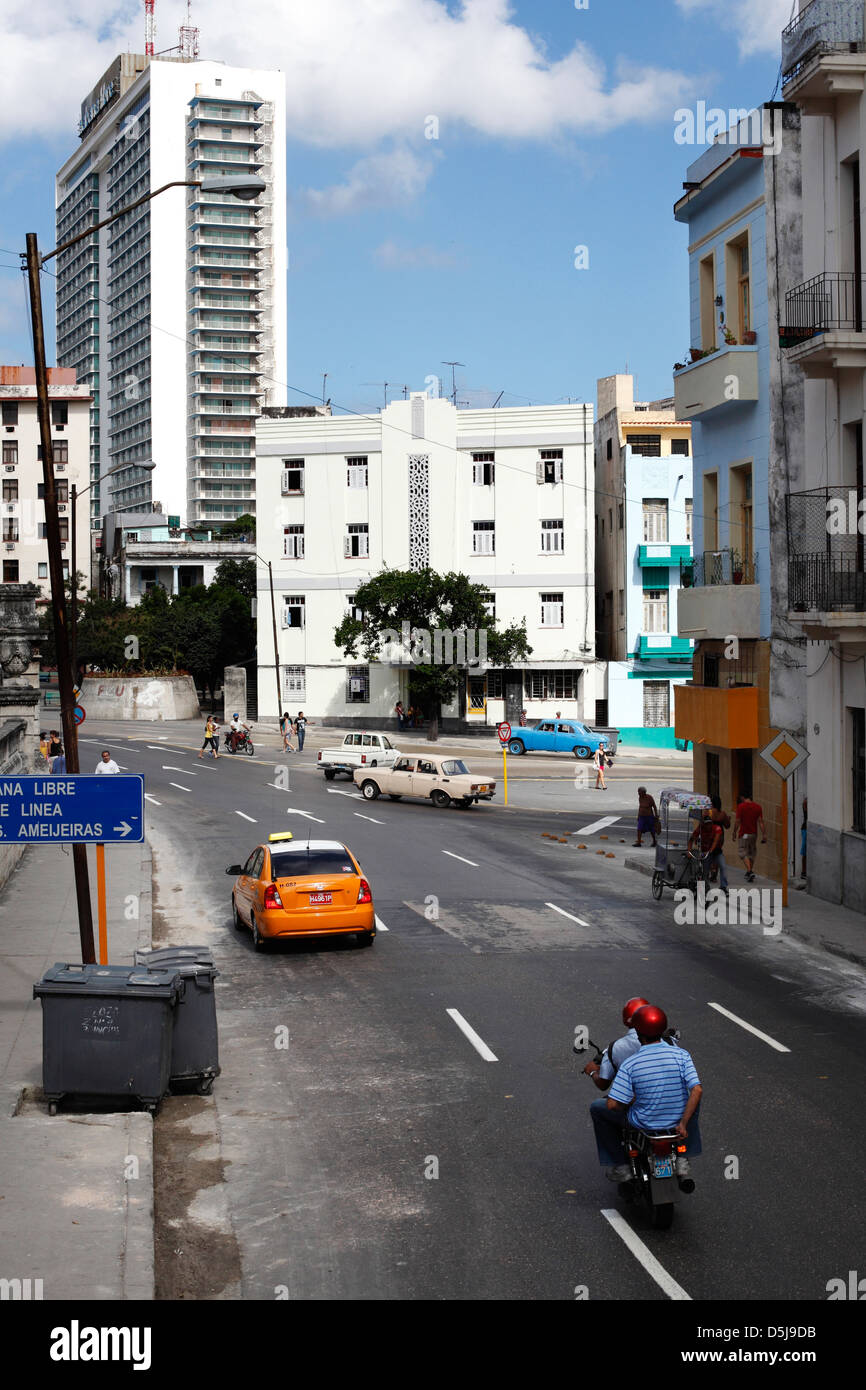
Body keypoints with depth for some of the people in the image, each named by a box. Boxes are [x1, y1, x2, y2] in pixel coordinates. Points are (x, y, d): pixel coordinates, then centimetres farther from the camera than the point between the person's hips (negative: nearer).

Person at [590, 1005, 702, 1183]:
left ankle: (620, 1166, 22)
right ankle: (682, 1158, 32)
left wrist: (631, 1101, 4)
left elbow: (612, 1104, -19)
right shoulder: (681, 1055, -14)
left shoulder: (630, 1064, -19)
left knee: (597, 1108, 21)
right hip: (677, 1119, 2)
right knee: (693, 1099, 36)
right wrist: (683, 1124, -9)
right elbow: (697, 1090, -19)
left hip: (644, 1124, -2)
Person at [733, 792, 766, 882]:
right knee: (752, 853, 17)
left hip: (744, 834, -5)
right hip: (754, 833, 5)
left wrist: (734, 832, -2)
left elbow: (737, 821, -11)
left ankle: (750, 871, -19)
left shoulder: (741, 806, -10)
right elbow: (761, 821, 0)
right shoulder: (758, 807, 3)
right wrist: (764, 834, 0)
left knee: (743, 852, -2)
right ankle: (750, 871, 22)